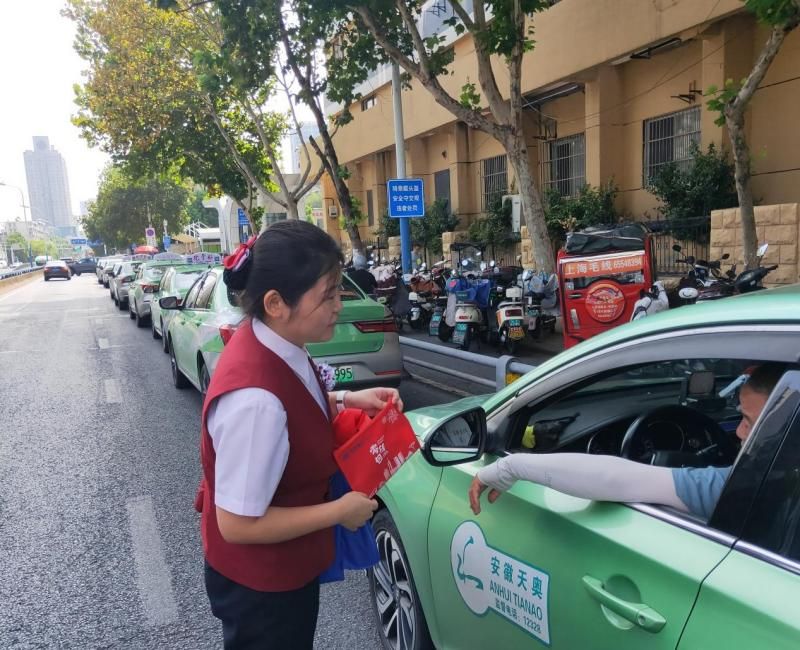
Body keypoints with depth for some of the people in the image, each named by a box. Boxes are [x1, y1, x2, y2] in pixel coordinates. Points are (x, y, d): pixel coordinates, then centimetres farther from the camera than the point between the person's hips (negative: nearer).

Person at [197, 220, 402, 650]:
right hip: (259, 584, -8)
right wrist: (340, 511, -22)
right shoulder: (255, 397, -38)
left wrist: (345, 400, -6)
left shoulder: (274, 343, -13)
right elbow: (238, 524, -30)